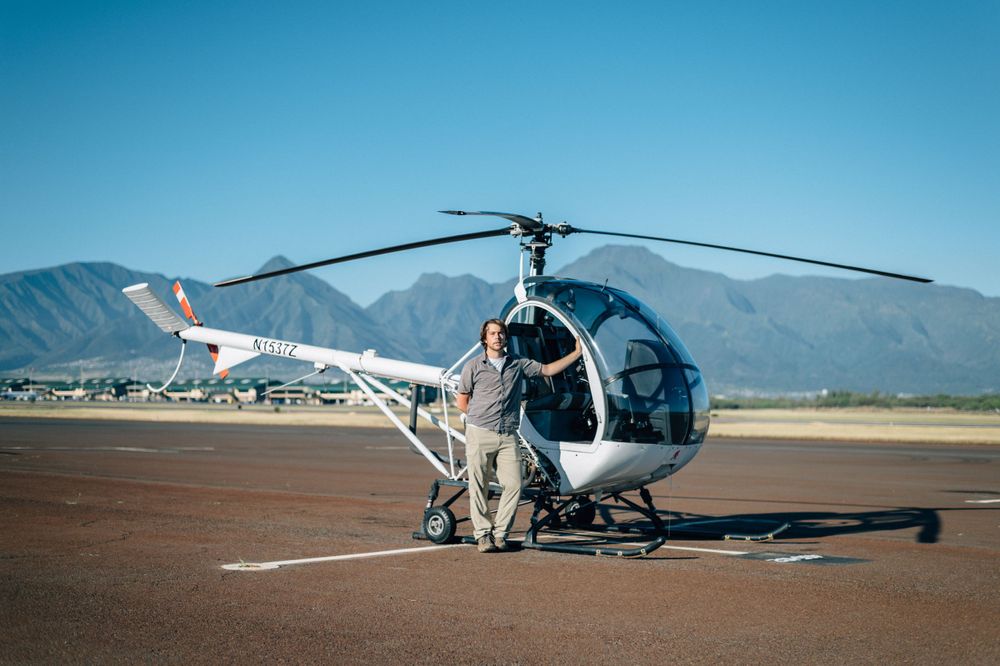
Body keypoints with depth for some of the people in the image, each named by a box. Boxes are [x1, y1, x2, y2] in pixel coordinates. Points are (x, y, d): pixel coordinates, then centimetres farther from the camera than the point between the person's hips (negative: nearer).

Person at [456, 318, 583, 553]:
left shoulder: (518, 364, 10)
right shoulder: (474, 366, 3)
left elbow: (547, 369, 19)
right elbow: (462, 401, 9)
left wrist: (576, 353, 16)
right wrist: (482, 418, 8)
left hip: (508, 436, 2)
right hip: (480, 434, -2)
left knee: (513, 484, -5)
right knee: (479, 487, -1)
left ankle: (500, 533, 7)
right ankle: (482, 534, 9)